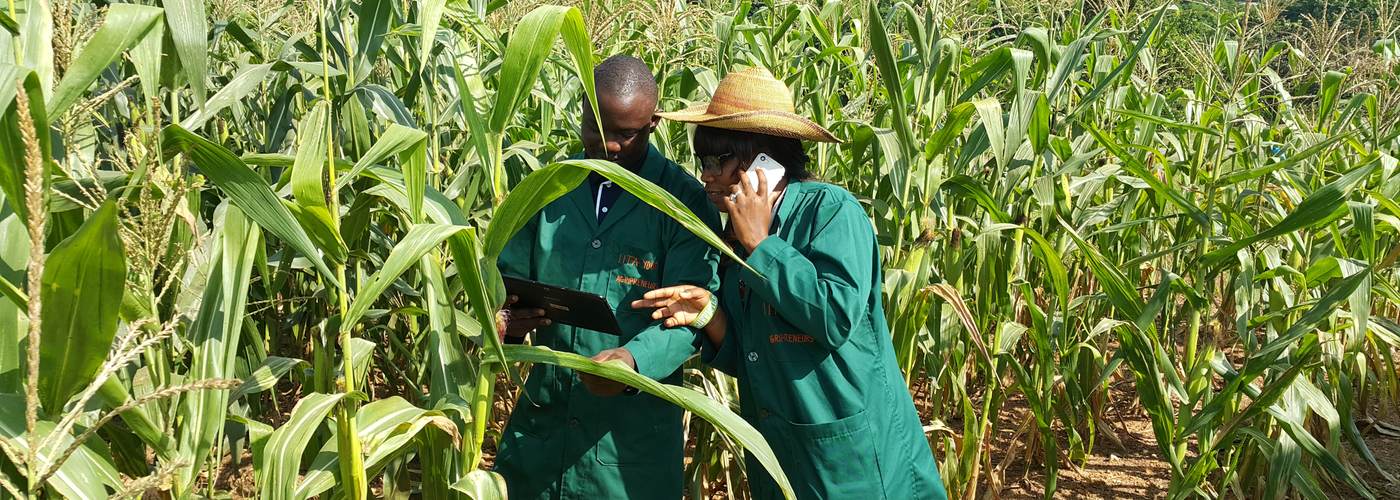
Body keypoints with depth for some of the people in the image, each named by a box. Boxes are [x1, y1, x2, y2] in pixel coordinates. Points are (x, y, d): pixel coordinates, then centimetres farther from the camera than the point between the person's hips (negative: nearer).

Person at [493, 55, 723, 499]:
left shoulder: (684, 200, -6)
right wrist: (507, 317, -11)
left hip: (635, 427, -3)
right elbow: (510, 276, 12)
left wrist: (636, 359, -32)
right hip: (542, 414, 4)